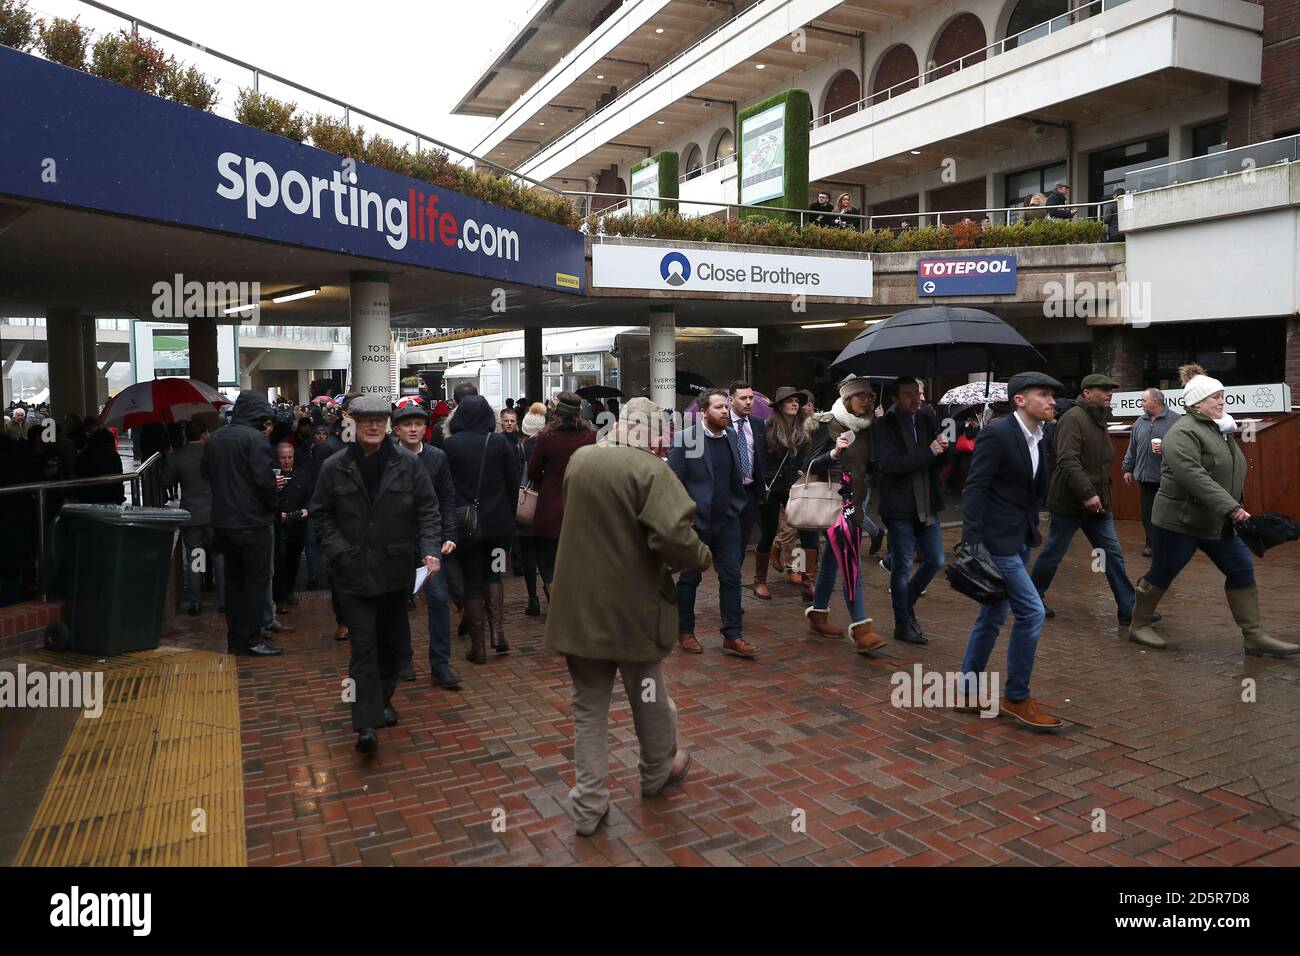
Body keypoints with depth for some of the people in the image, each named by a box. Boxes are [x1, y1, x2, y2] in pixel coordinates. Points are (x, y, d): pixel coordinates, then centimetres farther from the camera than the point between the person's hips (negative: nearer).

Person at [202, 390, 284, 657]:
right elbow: (264, 479, -22)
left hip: (224, 521, 7)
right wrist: (274, 491, -2)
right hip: (252, 522, -7)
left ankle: (234, 639, 21)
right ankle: (251, 639, 6)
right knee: (256, 580, 3)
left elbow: (205, 473, 15)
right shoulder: (255, 438, -16)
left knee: (233, 578, 15)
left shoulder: (214, 439, 7)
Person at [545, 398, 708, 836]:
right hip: (632, 606, -4)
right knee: (648, 696, 19)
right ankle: (658, 772, 40)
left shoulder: (578, 459, 4)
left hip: (579, 605, 4)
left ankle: (588, 804, 13)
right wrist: (703, 559, -8)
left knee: (588, 706, 12)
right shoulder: (648, 469, -17)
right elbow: (674, 536, -26)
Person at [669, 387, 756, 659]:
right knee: (689, 579, 9)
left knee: (731, 577, 3)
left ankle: (732, 636, 11)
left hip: (726, 521, 4)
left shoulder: (732, 436, 5)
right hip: (694, 521, -4)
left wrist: (737, 505, 8)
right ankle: (685, 632, 25)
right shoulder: (684, 438, -10)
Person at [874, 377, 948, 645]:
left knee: (935, 562, 11)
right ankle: (903, 625, 16)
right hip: (900, 508, -6)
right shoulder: (886, 426, -11)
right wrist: (929, 452, -23)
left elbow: (938, 463, 13)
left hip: (927, 506, 6)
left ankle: (907, 603, 33)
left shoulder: (928, 421, 8)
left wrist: (943, 448, -9)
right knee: (902, 567, 3)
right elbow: (890, 463, -24)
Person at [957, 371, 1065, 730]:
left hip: (1019, 540, 9)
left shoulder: (1039, 439, 11)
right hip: (996, 539, -9)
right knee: (1031, 611, -10)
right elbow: (975, 489, -19)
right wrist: (973, 544, -23)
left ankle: (968, 692, 25)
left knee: (994, 616, 14)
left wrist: (1032, 532, 14)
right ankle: (1017, 698, 4)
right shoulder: (996, 433, -15)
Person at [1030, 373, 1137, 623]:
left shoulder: (1099, 421, 15)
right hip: (1070, 503, -8)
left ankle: (1128, 609, 9)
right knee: (1052, 554, 5)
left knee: (1113, 554, 5)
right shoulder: (1073, 418, -16)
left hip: (1097, 503, 8)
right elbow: (1068, 461, -26)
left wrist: (1102, 495, 17)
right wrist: (1087, 493, -30)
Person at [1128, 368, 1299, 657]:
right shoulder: (1183, 433, -18)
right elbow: (1192, 476, -30)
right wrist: (1230, 507, -33)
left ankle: (1254, 637, 11)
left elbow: (1229, 473, 21)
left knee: (1242, 570, 5)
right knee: (1162, 574, 3)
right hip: (1179, 521, -9)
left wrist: (1234, 508, 10)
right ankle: (1139, 626, 20)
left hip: (1217, 522, 9)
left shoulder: (1219, 429, 13)